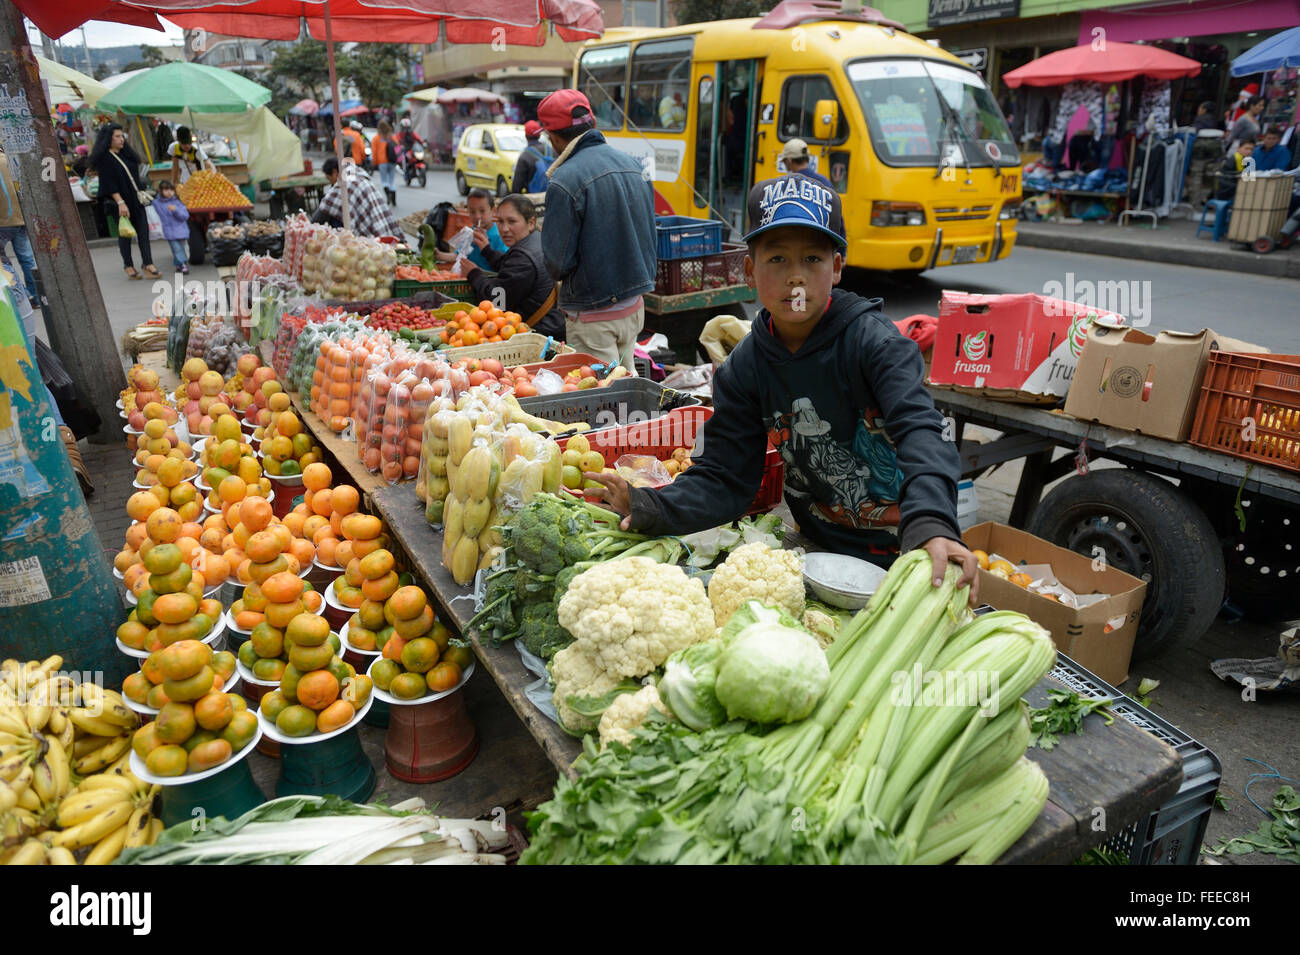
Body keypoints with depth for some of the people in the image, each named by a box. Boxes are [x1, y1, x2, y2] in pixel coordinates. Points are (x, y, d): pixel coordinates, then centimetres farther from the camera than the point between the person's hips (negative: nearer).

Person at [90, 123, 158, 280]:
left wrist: (140, 194, 16)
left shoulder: (125, 154, 13)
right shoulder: (104, 159, -9)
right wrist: (120, 203, -22)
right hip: (120, 202, -6)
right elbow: (109, 184, -16)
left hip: (135, 200, 6)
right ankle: (128, 267, 10)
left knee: (143, 230, -4)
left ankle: (148, 264, -8)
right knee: (125, 232, 2)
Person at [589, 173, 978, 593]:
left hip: (909, 549, -2)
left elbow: (919, 429, -26)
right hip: (821, 549, 3)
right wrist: (648, 507, -23)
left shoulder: (872, 339, -14)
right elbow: (724, 478, -4)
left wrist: (932, 527, -44)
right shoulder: (743, 369, -3)